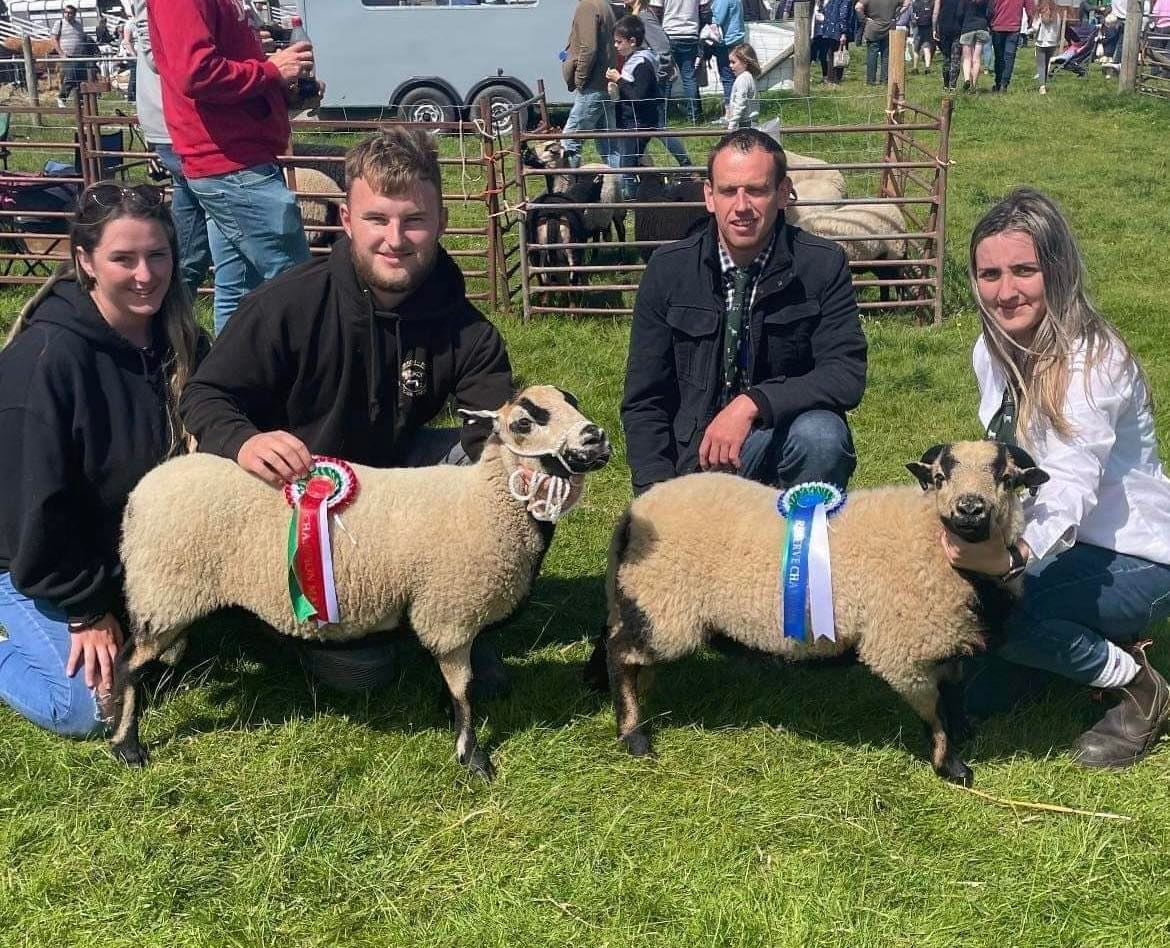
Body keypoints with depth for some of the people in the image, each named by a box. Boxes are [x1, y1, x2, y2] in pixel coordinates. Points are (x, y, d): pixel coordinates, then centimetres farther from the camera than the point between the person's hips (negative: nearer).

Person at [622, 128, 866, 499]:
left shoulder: (823, 265, -5)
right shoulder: (668, 269, -2)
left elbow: (846, 374, -13)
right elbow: (643, 400, 1)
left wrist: (753, 404, -28)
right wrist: (657, 493, -12)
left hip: (785, 437, -1)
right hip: (701, 451, 1)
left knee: (820, 432, -32)